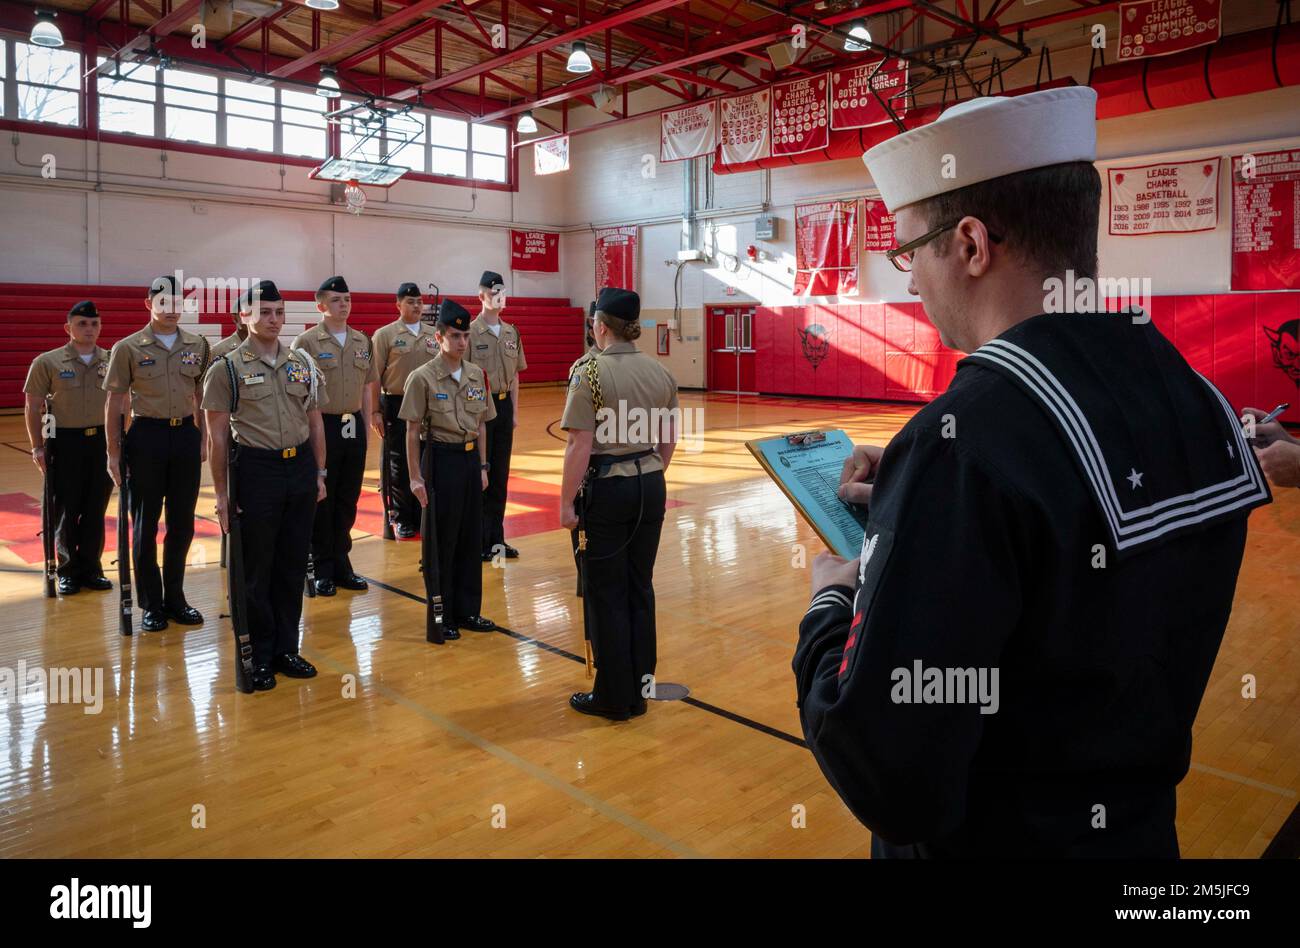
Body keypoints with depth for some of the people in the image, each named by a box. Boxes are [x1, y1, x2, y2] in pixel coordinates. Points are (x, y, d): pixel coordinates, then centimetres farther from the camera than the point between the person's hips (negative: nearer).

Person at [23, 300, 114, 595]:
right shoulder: (47, 362, -1)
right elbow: (33, 408, 1)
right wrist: (37, 447, -4)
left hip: (102, 441, 2)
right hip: (64, 442, -2)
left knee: (96, 510, 7)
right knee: (65, 511, 4)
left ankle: (90, 569, 19)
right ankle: (68, 571, 17)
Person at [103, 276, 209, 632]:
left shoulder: (198, 345, 6)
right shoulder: (128, 348, -2)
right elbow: (114, 404, -1)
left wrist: (203, 439, 8)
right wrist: (114, 453, -4)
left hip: (185, 435, 3)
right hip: (146, 436, -3)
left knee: (183, 523, 9)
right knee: (145, 524, 6)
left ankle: (175, 598, 23)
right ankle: (151, 605, 17)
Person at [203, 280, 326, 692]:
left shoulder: (303, 363, 9)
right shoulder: (228, 367, -3)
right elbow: (219, 435, -4)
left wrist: (320, 472, 10)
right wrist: (222, 494, -5)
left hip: (300, 467, 4)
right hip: (255, 469, -4)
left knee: (292, 565, 11)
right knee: (255, 569, 5)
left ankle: (286, 649, 24)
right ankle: (258, 657, 18)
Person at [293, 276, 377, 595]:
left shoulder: (362, 341, 10)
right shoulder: (306, 342, -7)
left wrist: (365, 426, 11)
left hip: (353, 427, 5)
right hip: (322, 426, -5)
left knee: (348, 499, 11)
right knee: (321, 500, 4)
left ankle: (341, 564, 23)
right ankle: (322, 569, 16)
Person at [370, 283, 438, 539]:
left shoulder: (433, 335, 9)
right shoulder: (385, 334, -2)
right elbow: (374, 376, -4)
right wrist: (375, 411, -8)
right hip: (397, 405, -3)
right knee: (399, 465, 3)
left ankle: (423, 516, 20)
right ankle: (402, 520, 15)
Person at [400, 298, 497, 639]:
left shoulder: (477, 375, 6)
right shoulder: (422, 377, -10)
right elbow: (413, 432, -8)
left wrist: (482, 466, 9)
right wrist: (415, 476, -10)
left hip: (470, 459, 5)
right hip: (440, 458, -5)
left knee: (470, 537, 11)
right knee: (441, 540, 4)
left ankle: (467, 610, 24)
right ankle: (440, 615, 17)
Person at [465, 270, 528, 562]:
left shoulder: (511, 333, 10)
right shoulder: (470, 332, -9)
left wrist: (514, 412, 11)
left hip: (504, 405, 6)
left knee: (500, 474, 11)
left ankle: (496, 538, 21)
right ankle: (480, 540, 11)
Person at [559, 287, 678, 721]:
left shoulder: (591, 373, -13)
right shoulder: (661, 372, 4)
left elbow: (581, 445, -16)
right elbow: (669, 440, 10)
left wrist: (567, 502, -10)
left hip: (606, 489, -5)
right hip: (650, 487, 6)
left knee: (606, 595, 6)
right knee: (640, 588, 14)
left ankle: (613, 697, 17)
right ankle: (639, 689, 25)